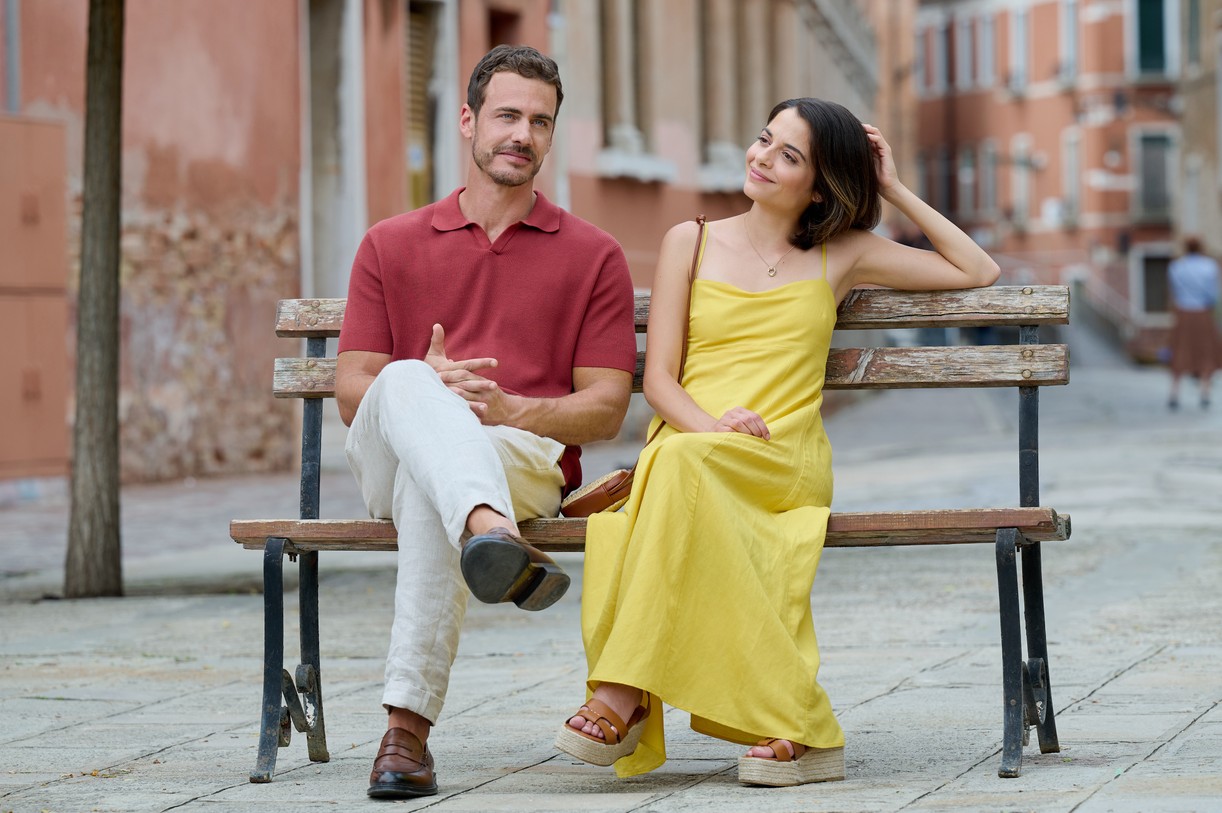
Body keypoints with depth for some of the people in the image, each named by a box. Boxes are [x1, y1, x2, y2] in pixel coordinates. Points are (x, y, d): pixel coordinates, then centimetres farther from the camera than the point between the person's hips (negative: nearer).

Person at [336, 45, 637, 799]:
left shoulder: (594, 256, 14)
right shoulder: (392, 246, 18)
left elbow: (605, 409, 6)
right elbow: (352, 393, 10)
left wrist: (509, 410, -14)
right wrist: (428, 389, -14)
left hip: (527, 461, -1)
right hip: (392, 457, 1)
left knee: (432, 487, -38)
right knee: (409, 382, -35)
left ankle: (409, 726, -46)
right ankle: (491, 536, -66)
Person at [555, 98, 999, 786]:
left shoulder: (841, 256, 17)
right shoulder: (692, 242, 17)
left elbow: (981, 273, 20)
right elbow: (659, 377, 8)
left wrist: (895, 191, 18)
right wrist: (711, 422, -13)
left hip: (788, 464, -1)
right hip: (684, 454, 2)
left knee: (683, 465, -37)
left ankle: (623, 695, -38)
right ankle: (793, 724, -37)